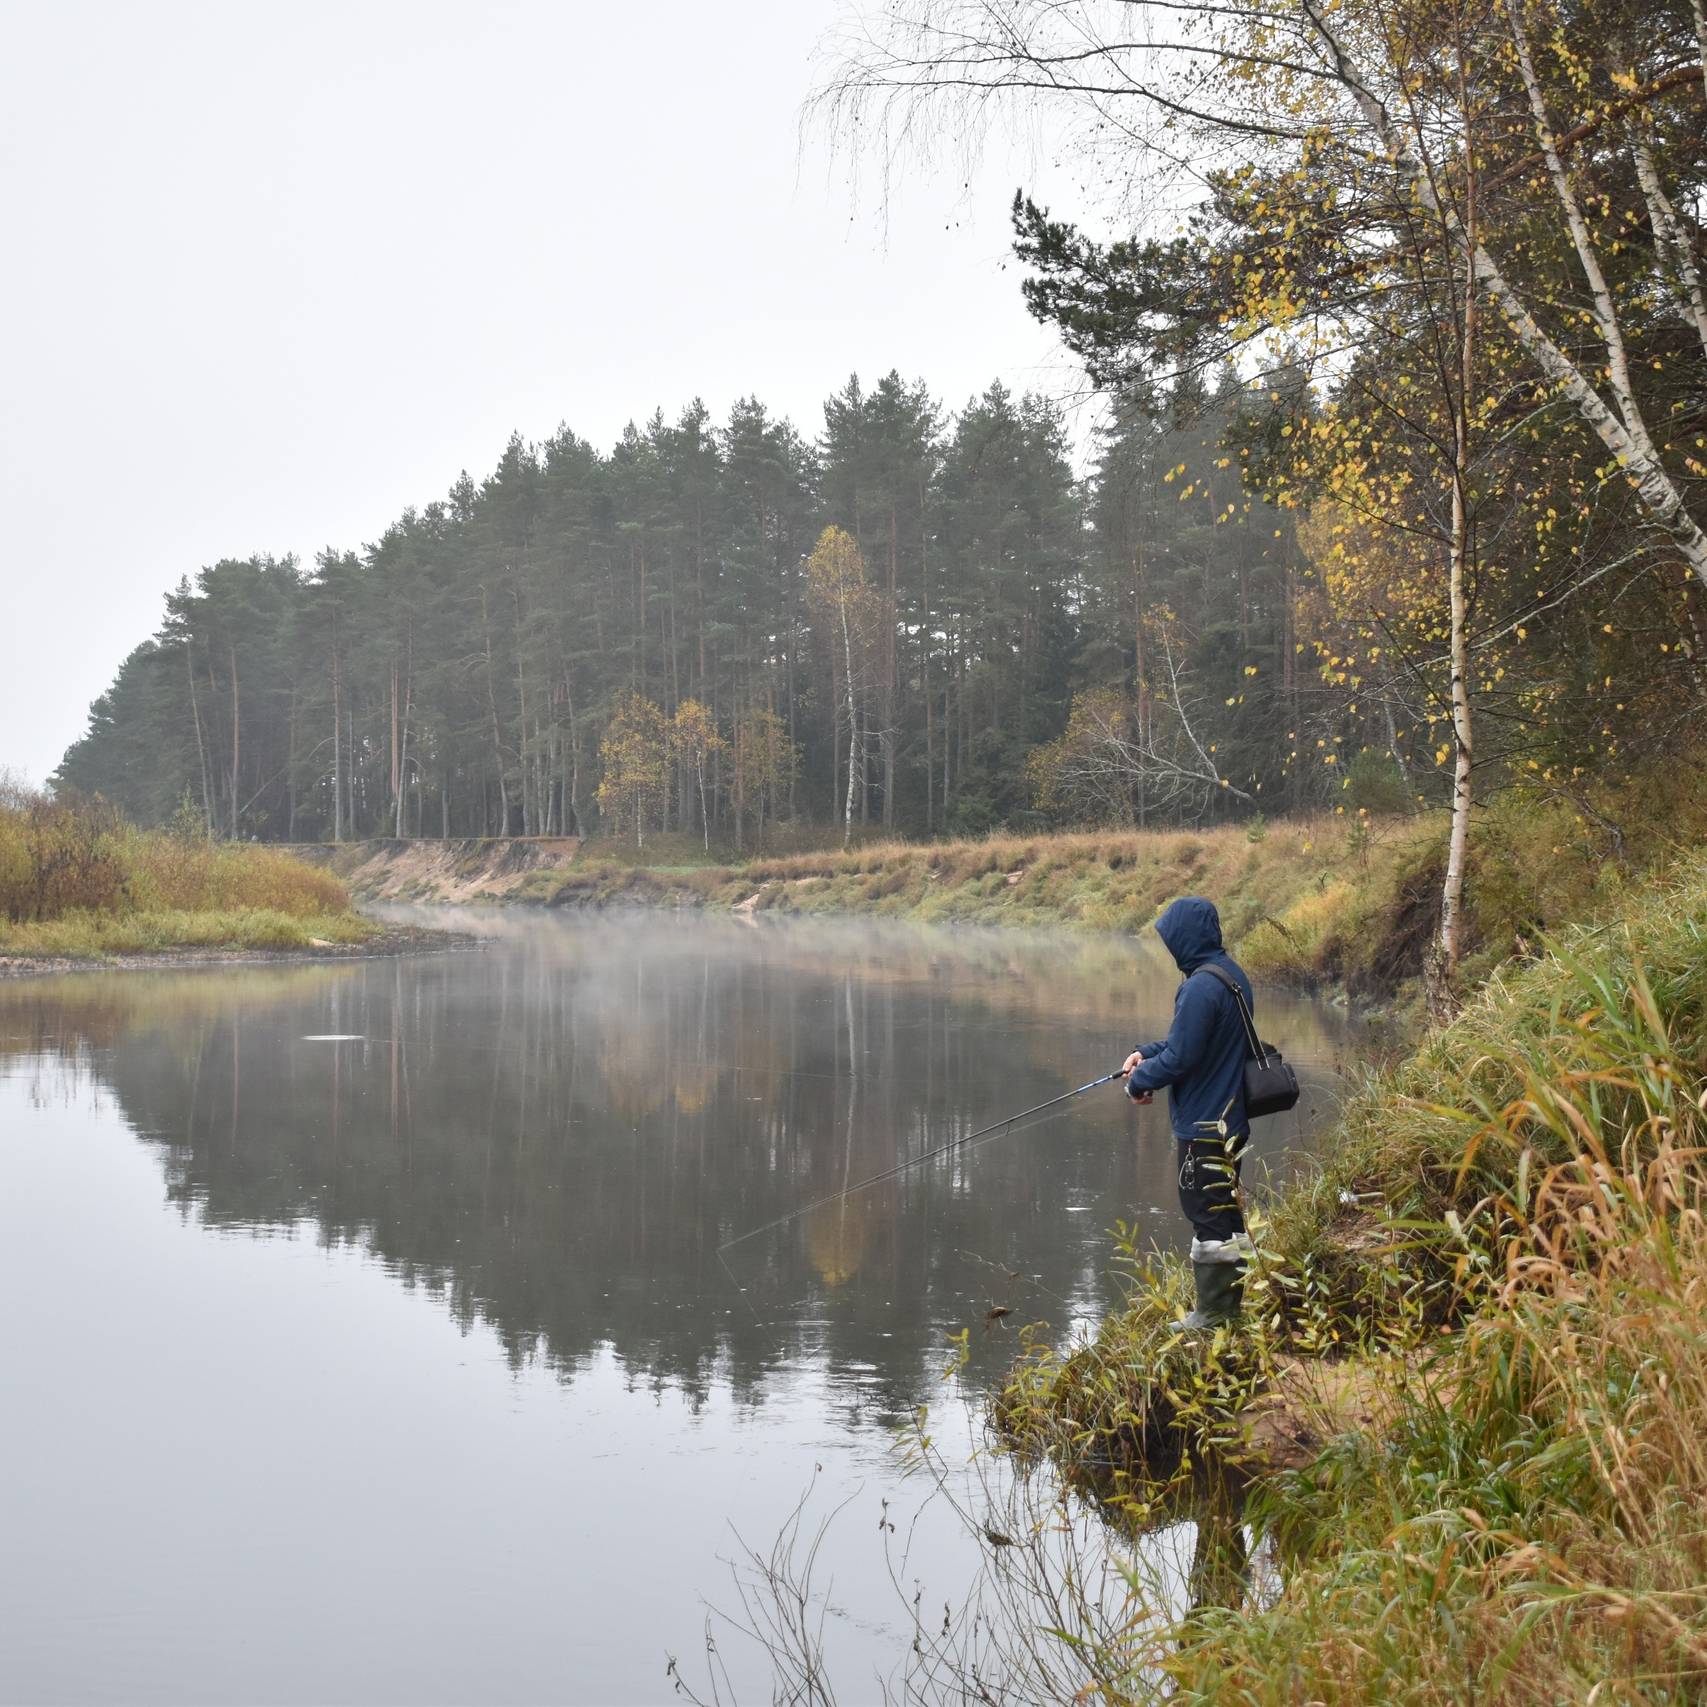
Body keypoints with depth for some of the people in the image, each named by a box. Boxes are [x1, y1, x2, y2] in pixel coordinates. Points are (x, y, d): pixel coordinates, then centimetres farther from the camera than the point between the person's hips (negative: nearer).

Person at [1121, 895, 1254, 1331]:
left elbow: (1181, 1057, -22)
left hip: (1204, 1124, -10)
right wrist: (1148, 1053, 8)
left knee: (1208, 1213, 0)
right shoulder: (1231, 974, 8)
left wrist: (1139, 1081, -6)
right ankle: (1230, 1303, 28)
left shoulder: (1201, 988, -24)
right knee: (1223, 1210, 19)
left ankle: (1215, 1314, 8)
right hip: (1230, 1118, 10)